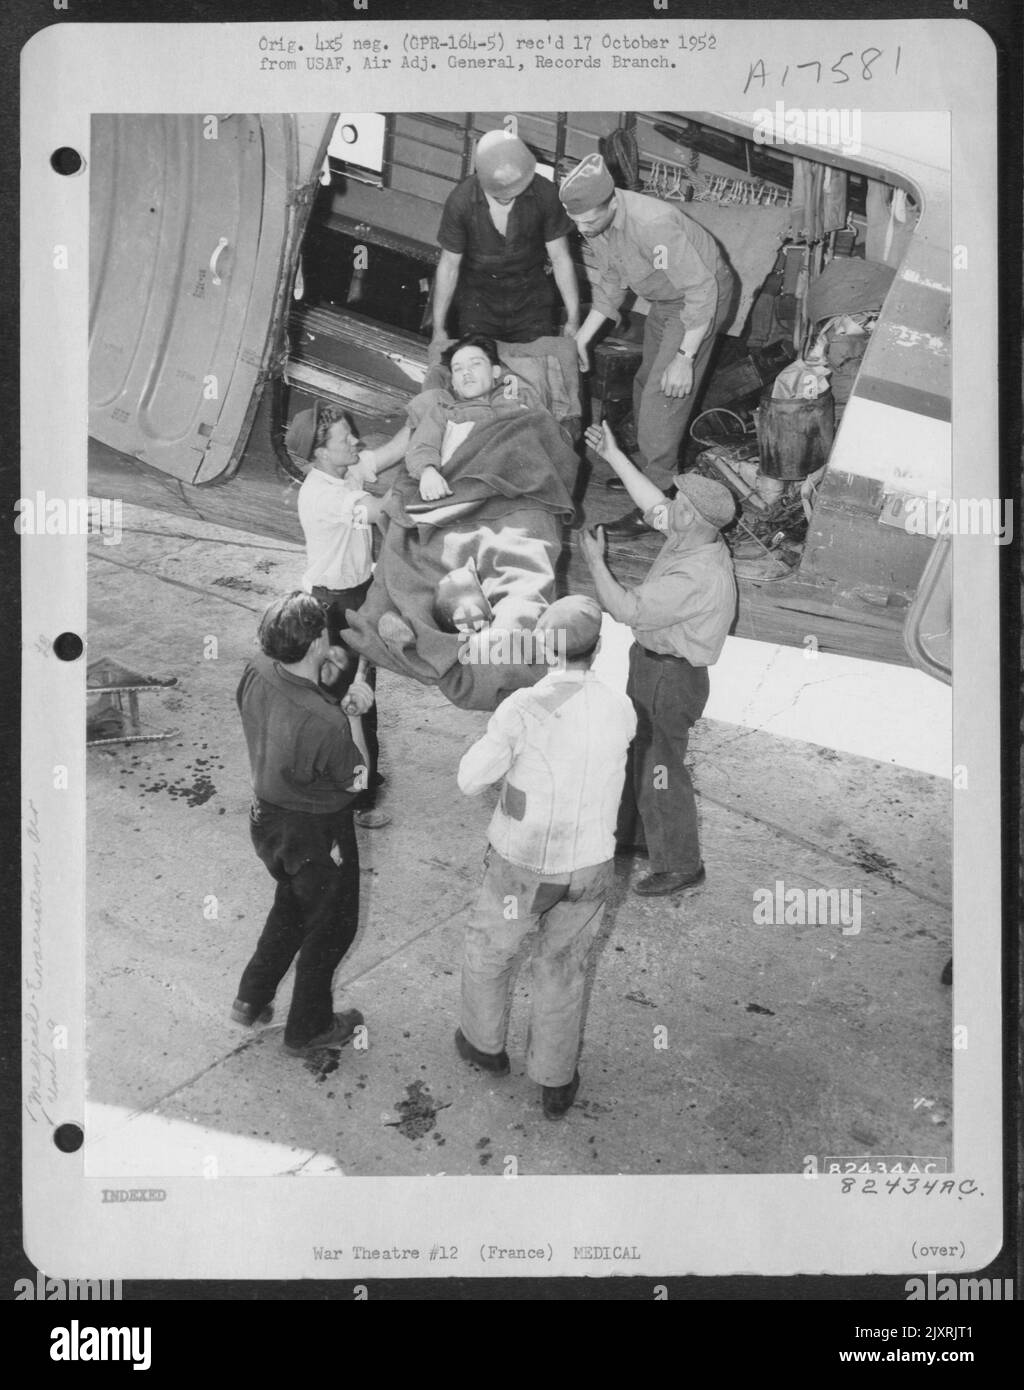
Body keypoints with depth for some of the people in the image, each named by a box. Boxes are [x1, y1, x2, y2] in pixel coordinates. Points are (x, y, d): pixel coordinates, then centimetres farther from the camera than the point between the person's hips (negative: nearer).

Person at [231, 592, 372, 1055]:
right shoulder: (325, 724, -37)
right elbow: (357, 780, -18)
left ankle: (252, 999, 44)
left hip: (266, 819, 7)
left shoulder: (256, 671, -17)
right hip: (316, 834, -7)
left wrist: (324, 663, -5)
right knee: (330, 926, 19)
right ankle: (308, 1028, 37)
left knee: (292, 905, 32)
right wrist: (352, 712, -13)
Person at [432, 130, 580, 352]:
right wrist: (439, 330, -3)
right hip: (478, 296, 0)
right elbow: (449, 265, -7)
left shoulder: (543, 193, -17)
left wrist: (573, 320, -6)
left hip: (531, 293, 1)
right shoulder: (461, 200, -18)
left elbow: (560, 258, -7)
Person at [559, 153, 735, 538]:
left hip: (702, 294, -9)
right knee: (646, 384, 18)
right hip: (665, 298, 9)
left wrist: (684, 358, -33)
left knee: (664, 394, -13)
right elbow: (611, 284, 6)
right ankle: (652, 468, 37)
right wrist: (582, 337, 1)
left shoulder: (652, 225, -37)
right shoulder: (595, 223, -11)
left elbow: (702, 290, -33)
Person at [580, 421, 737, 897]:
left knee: (661, 771, 3)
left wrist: (595, 561, -17)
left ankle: (680, 867, 19)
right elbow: (652, 503, 12)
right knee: (636, 752, 25)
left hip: (670, 677, -10)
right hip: (651, 663, 10)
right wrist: (613, 456, 13)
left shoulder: (697, 578, -32)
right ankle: (632, 833, 45)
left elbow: (625, 609, -28)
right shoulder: (694, 537, -5)